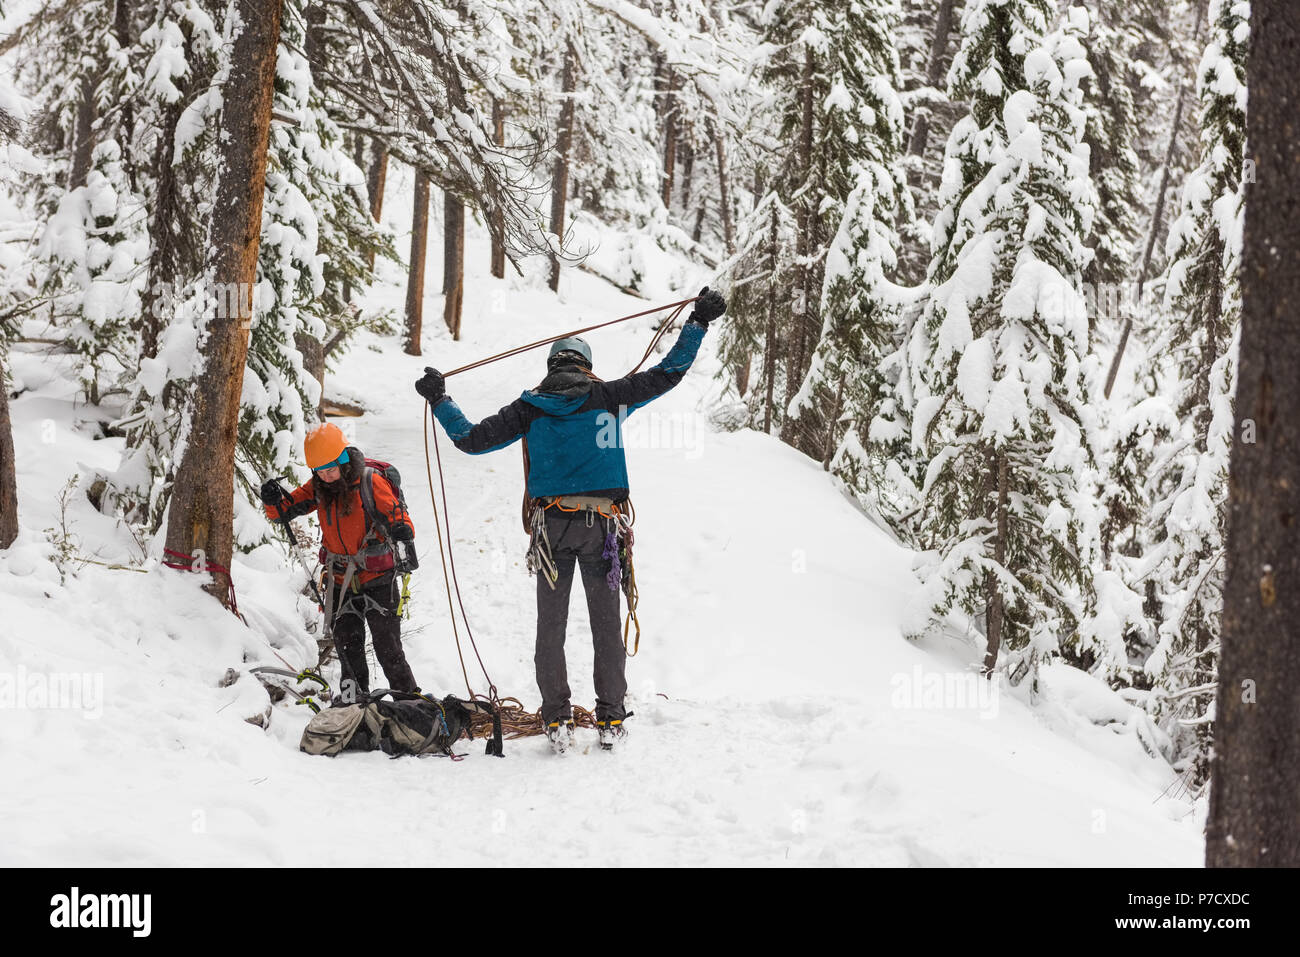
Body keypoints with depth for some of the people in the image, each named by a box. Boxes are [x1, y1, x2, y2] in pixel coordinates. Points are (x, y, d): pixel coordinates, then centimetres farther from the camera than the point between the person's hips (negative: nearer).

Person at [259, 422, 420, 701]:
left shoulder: (370, 482, -14)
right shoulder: (318, 488, 1)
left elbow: (400, 519, -16)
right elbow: (284, 511, 5)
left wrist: (401, 529, -41)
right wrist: (273, 500, -18)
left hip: (377, 577, -5)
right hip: (340, 581, 5)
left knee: (388, 648, -6)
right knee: (347, 643, 12)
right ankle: (355, 696, 27)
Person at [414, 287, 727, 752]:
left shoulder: (529, 408, 5)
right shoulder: (608, 398, 3)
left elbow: (472, 439, 5)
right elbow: (668, 373, 5)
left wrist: (439, 400, 19)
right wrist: (698, 322, 13)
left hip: (552, 524, 0)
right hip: (600, 522, 0)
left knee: (551, 624, 5)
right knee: (607, 623, 6)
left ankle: (556, 717, 3)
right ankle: (610, 718, 8)